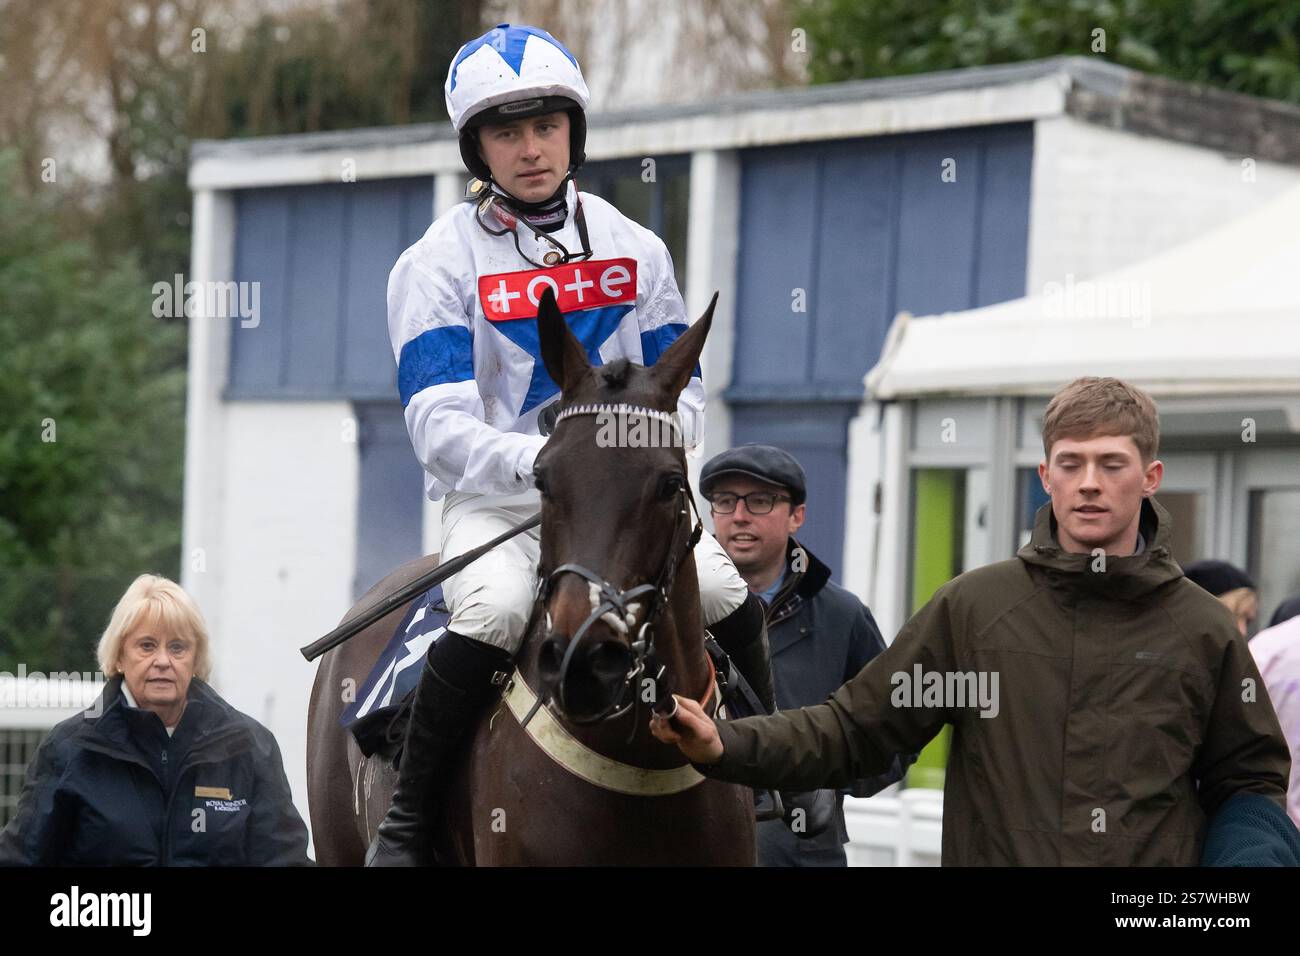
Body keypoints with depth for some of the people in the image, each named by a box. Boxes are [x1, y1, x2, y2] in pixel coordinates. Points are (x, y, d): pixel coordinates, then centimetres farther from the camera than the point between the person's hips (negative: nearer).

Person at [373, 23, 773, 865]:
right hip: (493, 501, -3)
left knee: (728, 596, -19)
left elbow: (681, 391, 10)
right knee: (494, 615, -34)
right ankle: (406, 824, -21)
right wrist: (537, 462, -33)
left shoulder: (634, 250, 8)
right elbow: (440, 425, -15)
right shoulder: (437, 265, -4)